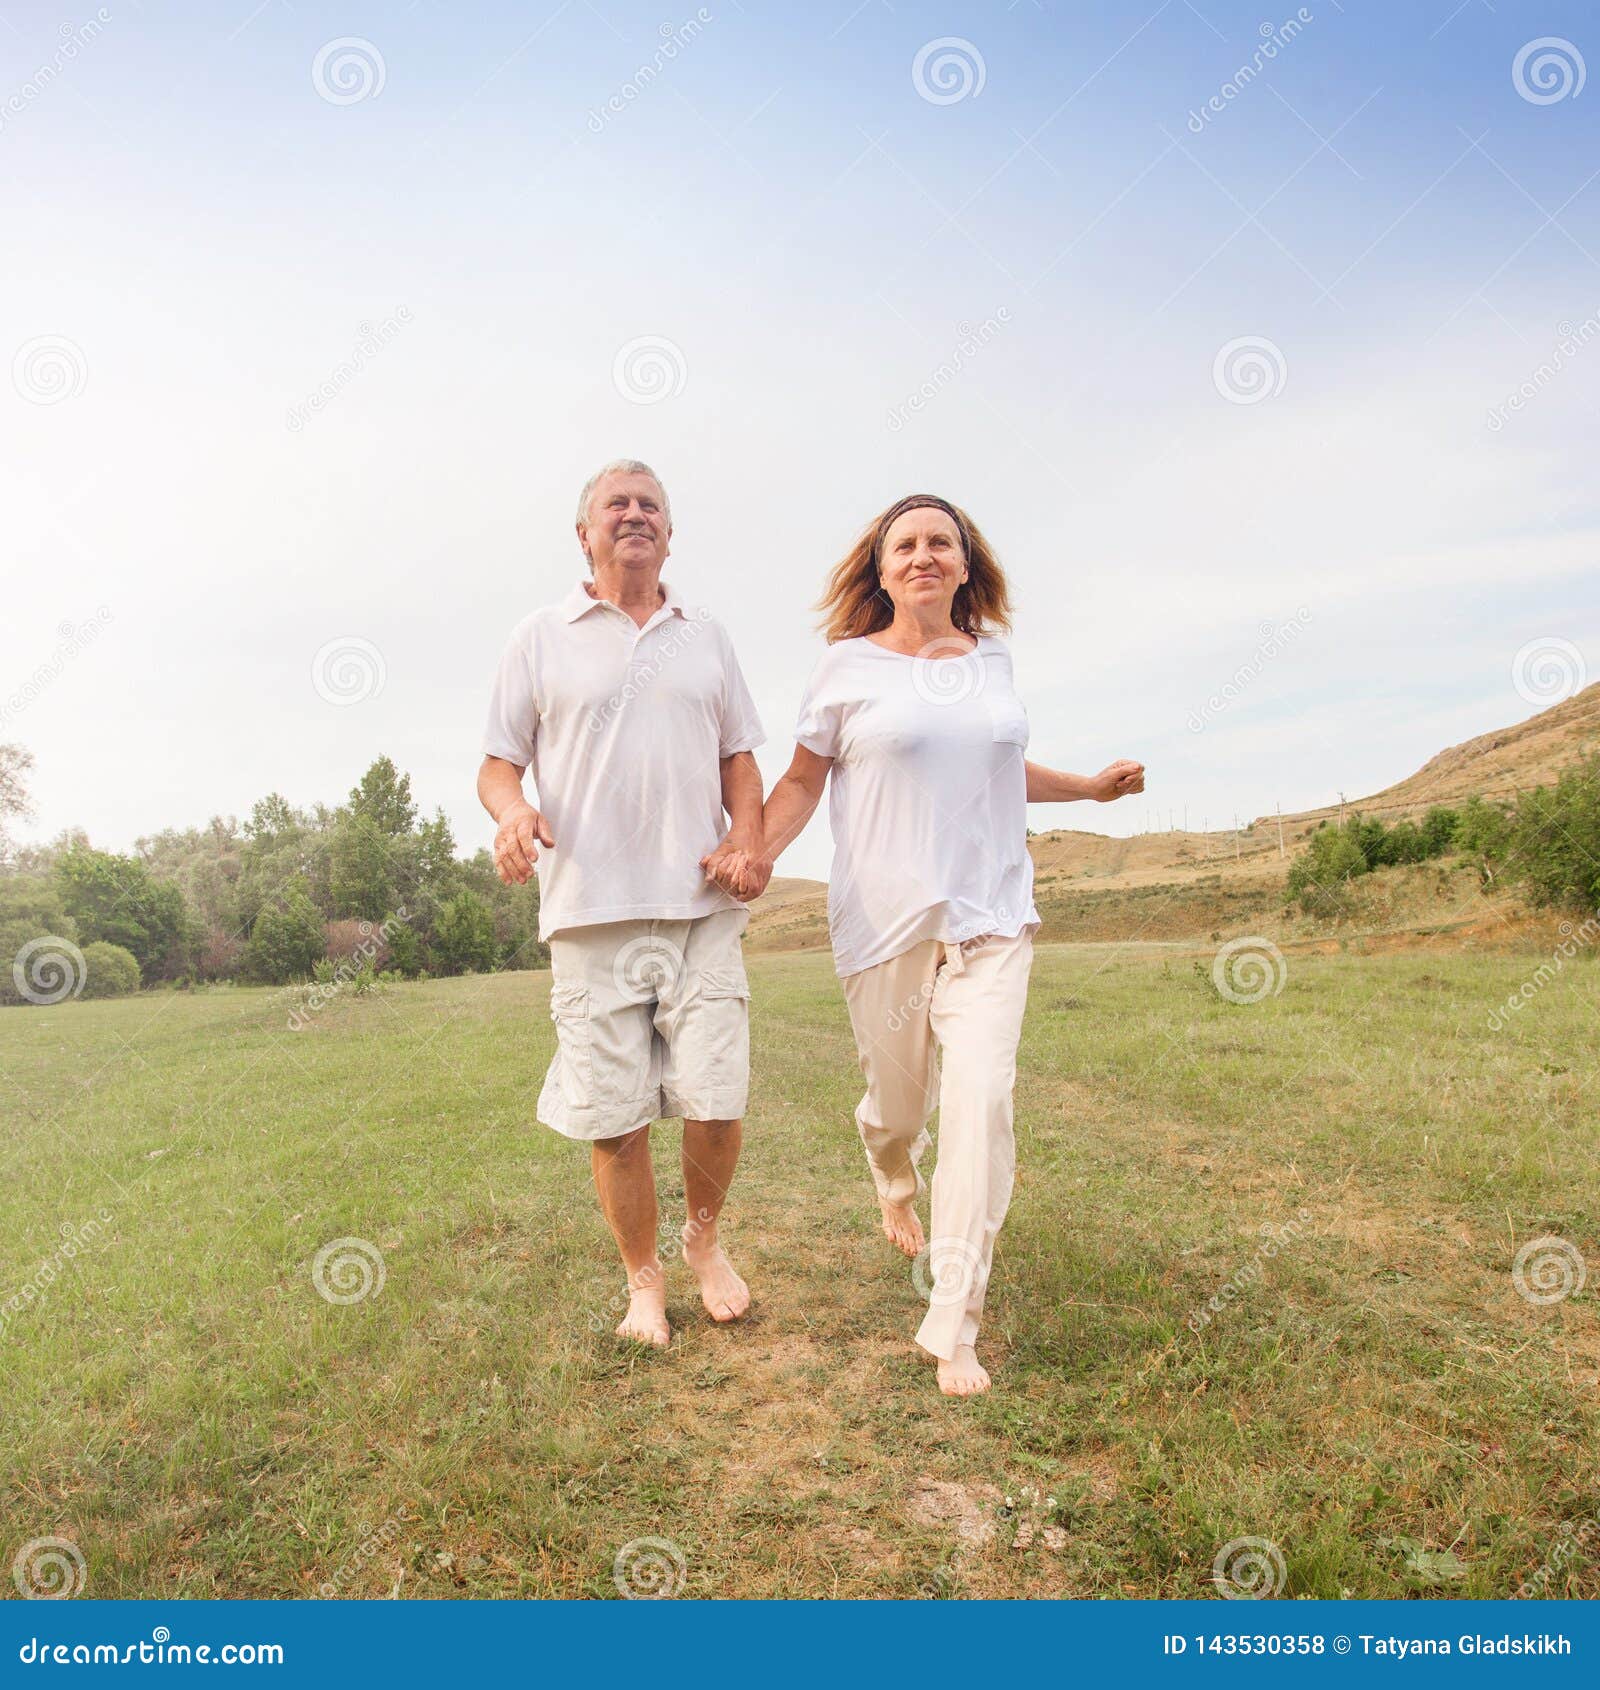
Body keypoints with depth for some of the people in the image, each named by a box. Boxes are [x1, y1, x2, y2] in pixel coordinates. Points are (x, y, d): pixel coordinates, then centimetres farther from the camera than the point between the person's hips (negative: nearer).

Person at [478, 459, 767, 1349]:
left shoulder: (707, 635, 16)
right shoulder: (541, 638, 8)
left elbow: (739, 756, 18)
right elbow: (498, 762, 8)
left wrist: (748, 835, 0)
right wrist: (512, 811, -15)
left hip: (700, 906, 2)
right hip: (591, 910, -1)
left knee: (716, 1099, -2)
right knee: (613, 1116, 3)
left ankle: (706, 1237, 27)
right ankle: (644, 1276, 25)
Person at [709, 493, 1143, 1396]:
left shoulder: (992, 657, 12)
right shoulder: (850, 665, 1)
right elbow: (804, 778, 3)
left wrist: (1092, 786, 24)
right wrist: (760, 850, -13)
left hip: (991, 915, 2)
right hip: (887, 918, -2)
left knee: (983, 1096, -13)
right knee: (898, 1100, 9)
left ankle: (955, 1328, -4)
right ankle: (896, 1184, 50)